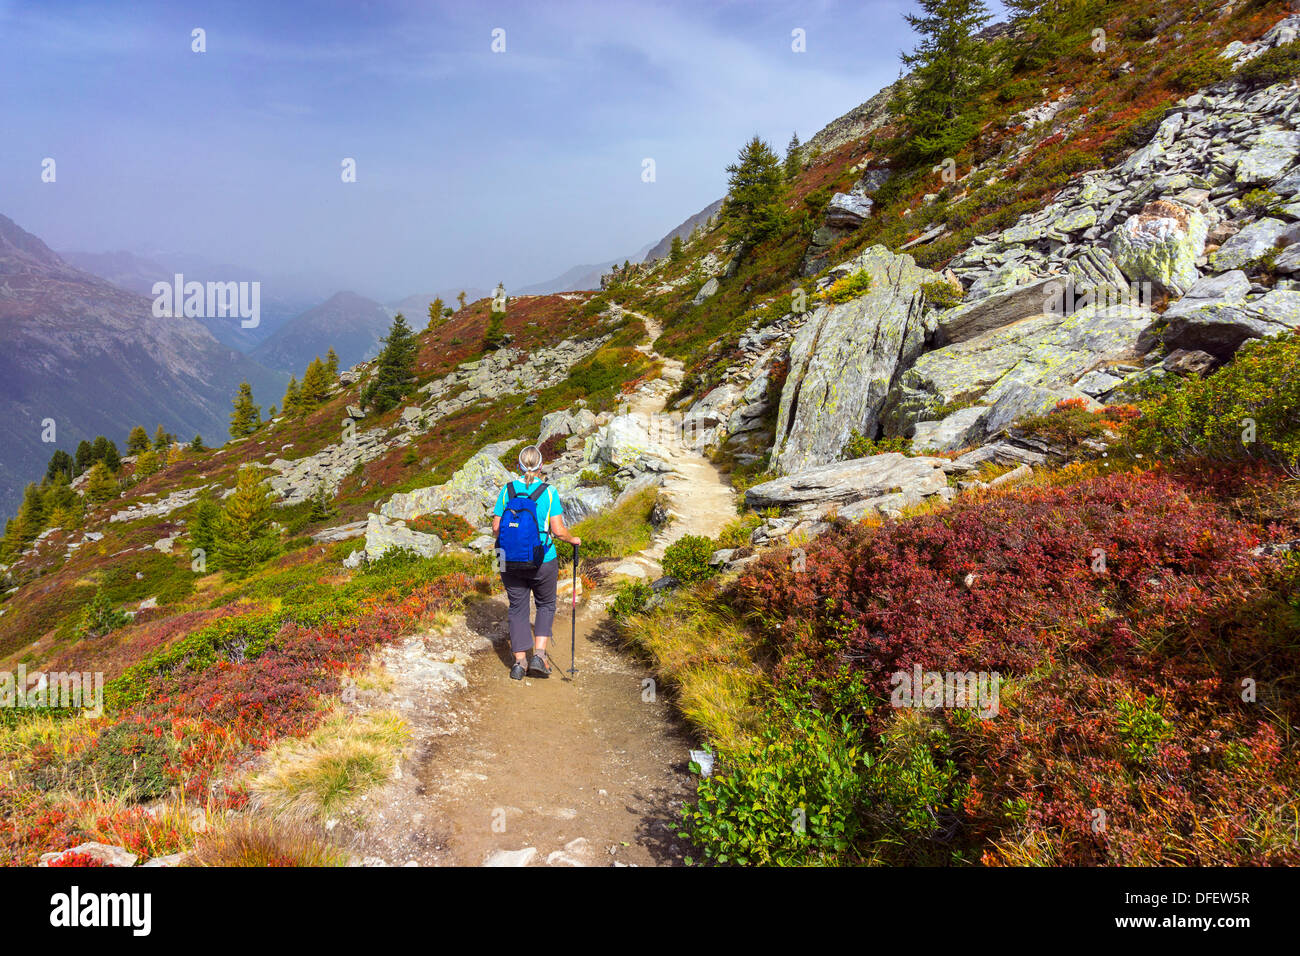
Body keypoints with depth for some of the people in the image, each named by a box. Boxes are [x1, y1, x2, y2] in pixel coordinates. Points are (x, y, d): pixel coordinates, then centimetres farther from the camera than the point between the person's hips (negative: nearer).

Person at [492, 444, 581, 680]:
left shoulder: (507, 490, -3)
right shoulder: (549, 492, -8)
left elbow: (496, 528, -2)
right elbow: (558, 530, -12)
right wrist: (573, 539, 8)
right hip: (543, 561, -2)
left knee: (518, 608, 13)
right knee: (546, 605, 18)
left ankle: (520, 662, 13)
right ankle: (539, 655, 6)